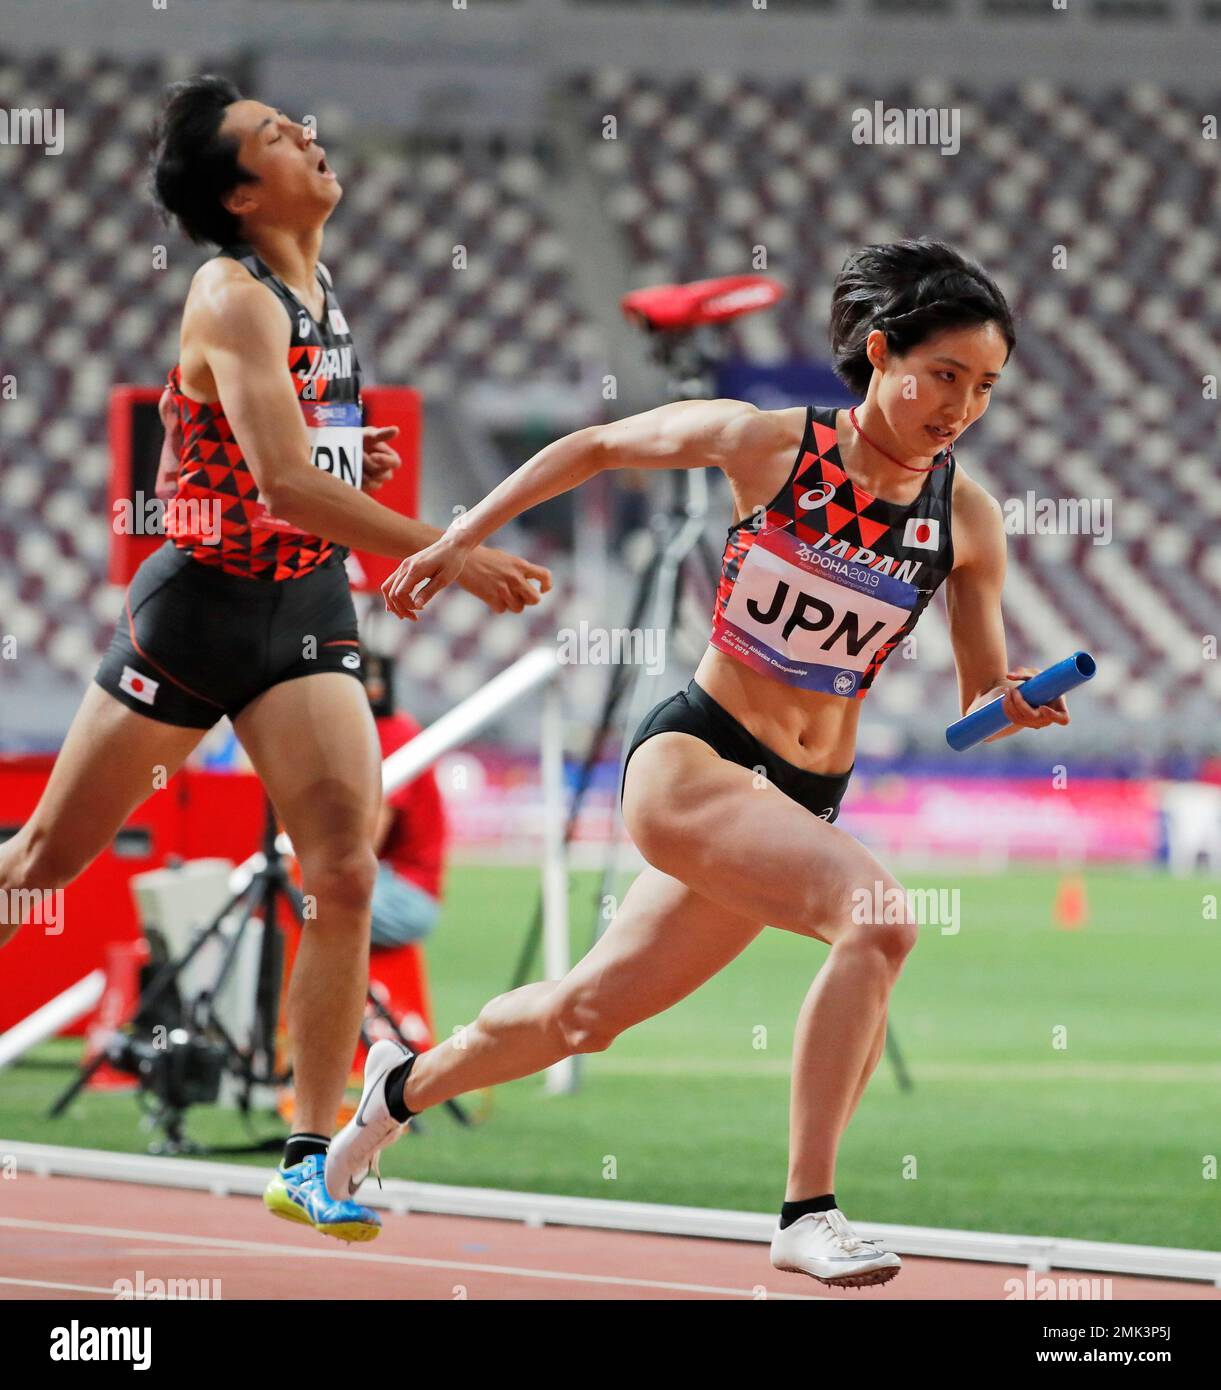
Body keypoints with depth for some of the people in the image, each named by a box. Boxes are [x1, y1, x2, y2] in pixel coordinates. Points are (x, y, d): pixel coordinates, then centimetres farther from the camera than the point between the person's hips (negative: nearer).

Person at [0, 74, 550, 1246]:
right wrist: (454, 557, -33)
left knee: (344, 874, -9)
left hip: (308, 611, 6)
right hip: (201, 605, -6)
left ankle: (310, 1157, -5)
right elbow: (284, 483, -30)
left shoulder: (317, 291, 9)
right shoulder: (234, 299, -17)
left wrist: (349, 458, 3)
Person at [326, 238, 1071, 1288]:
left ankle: (406, 1086, 46)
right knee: (880, 919, -28)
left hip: (806, 798, 5)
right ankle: (808, 1214, -24)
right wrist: (460, 542, 10)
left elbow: (978, 707, 6)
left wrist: (1013, 707, -17)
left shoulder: (967, 519, -1)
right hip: (691, 756, -5)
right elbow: (596, 447, 7)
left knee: (588, 1011, 17)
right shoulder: (765, 444, -9)